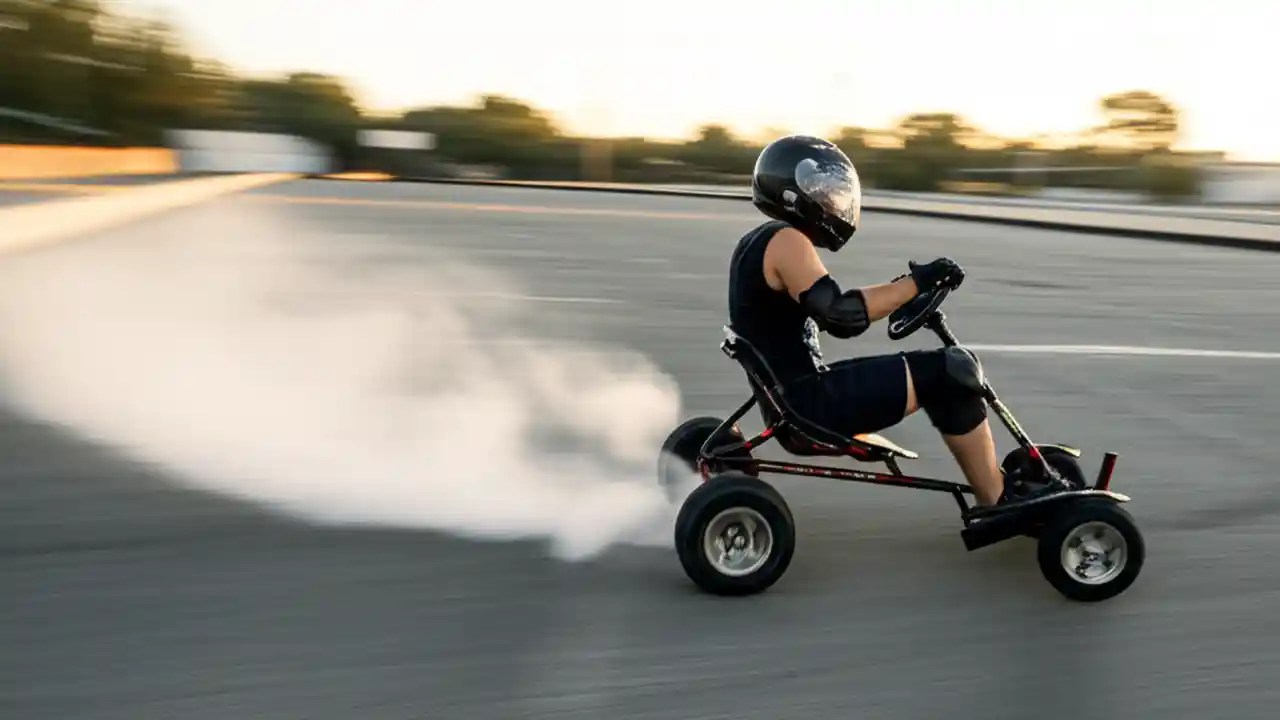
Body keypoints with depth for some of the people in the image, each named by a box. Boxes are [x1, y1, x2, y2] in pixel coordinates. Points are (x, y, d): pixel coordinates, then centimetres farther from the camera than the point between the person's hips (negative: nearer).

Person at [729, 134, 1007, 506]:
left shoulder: (760, 241, 17)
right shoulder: (785, 241, -15)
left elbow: (829, 311, 20)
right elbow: (842, 315, -25)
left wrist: (904, 288, 13)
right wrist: (916, 281, -17)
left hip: (794, 395, 11)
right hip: (809, 402, -11)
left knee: (937, 373, 18)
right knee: (950, 372, -10)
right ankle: (1001, 505, -3)